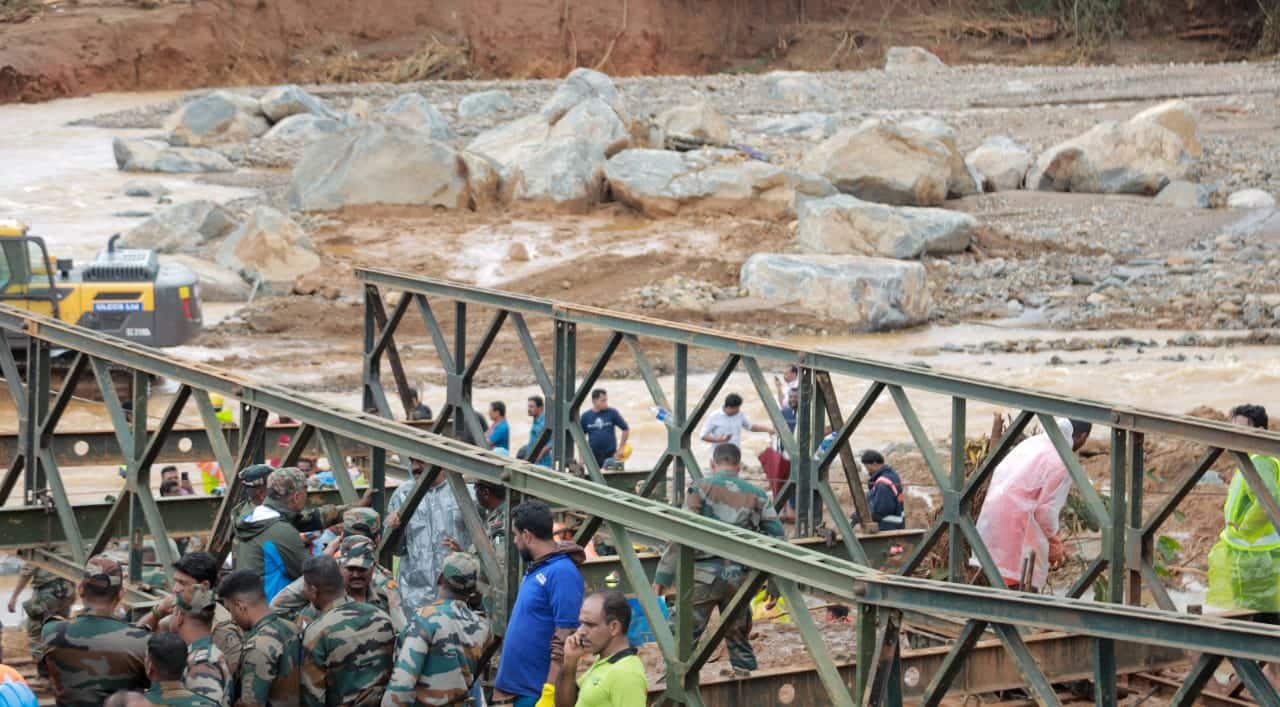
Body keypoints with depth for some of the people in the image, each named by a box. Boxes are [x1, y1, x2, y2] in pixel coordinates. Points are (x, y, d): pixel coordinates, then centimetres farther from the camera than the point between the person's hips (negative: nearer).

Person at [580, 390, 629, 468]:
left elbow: (626, 429, 3)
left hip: (611, 456, -1)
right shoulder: (586, 416, 2)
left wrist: (621, 448, 1)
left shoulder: (612, 413, -2)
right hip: (593, 456, 1)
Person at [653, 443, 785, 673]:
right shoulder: (756, 495, 9)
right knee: (739, 637, 17)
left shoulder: (701, 489, -1)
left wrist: (663, 575, -6)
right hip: (739, 576, 3)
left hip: (704, 574, -3)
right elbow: (778, 536, 8)